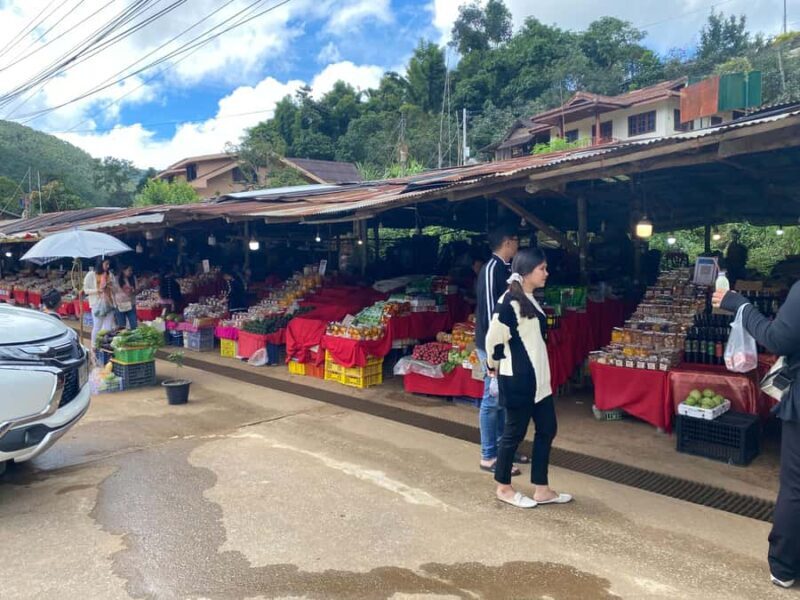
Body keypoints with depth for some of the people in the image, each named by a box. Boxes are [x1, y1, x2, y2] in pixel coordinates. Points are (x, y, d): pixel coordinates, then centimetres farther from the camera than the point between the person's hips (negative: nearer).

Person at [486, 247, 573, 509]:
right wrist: (494, 366, -2)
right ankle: (504, 488, 22)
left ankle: (542, 490, 24)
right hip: (517, 379, -9)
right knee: (515, 432, 4)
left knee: (547, 429, 13)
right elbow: (494, 338, -17)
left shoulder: (530, 299, 11)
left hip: (537, 378, 9)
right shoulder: (509, 302, -19)